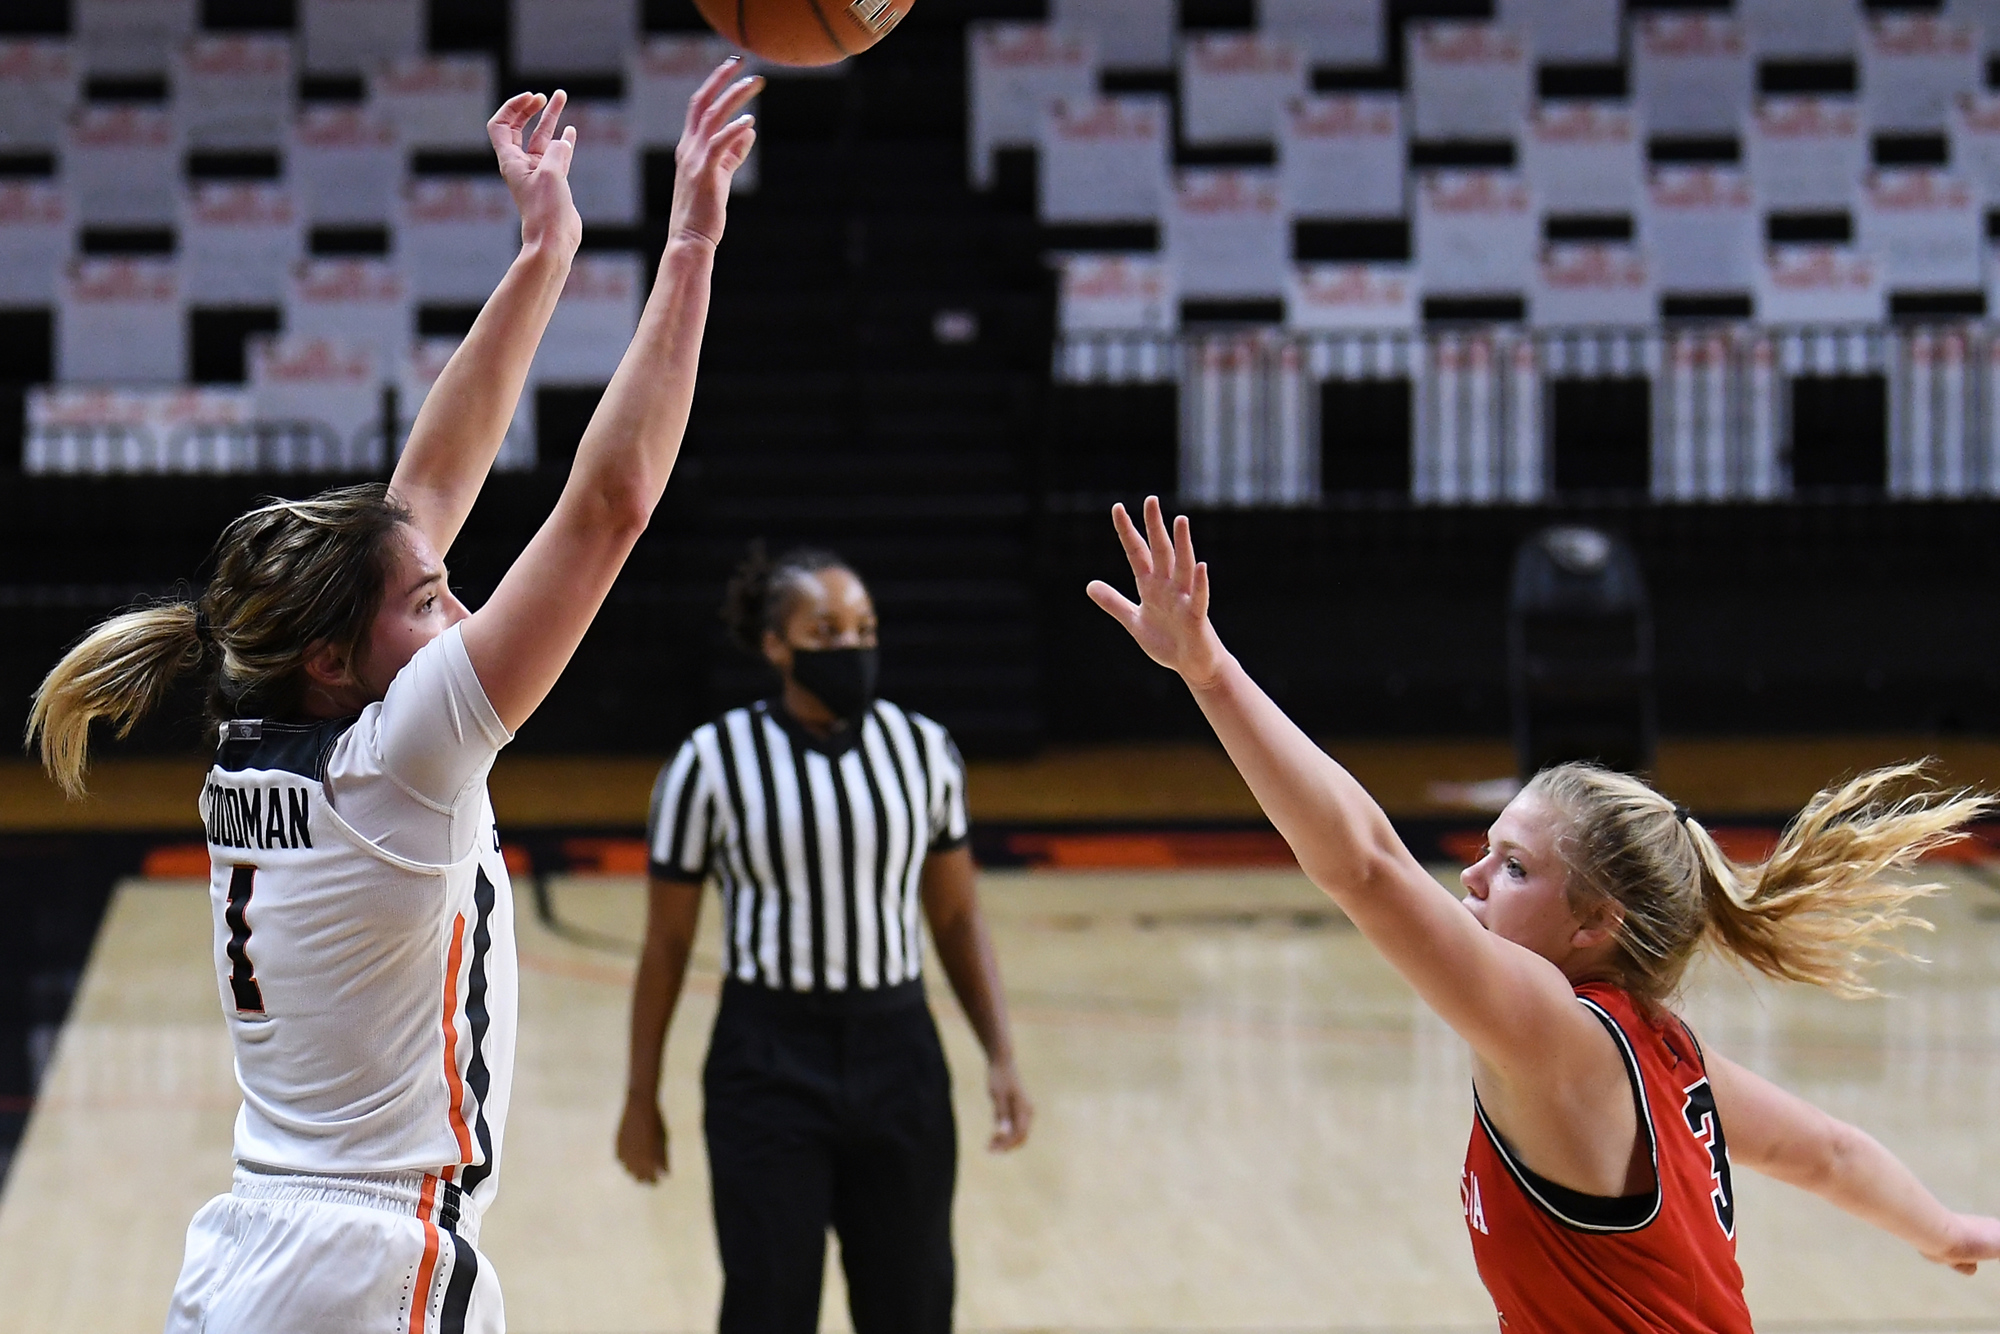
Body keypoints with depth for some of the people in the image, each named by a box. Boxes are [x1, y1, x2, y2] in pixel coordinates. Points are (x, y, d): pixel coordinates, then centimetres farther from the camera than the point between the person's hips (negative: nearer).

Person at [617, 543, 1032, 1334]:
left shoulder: (923, 750, 3)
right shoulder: (711, 763, -5)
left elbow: (957, 916, 11)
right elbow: (666, 943, 1)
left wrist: (1000, 1057, 1)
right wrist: (642, 1098, 3)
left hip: (898, 1059, 3)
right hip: (767, 1062, -3)